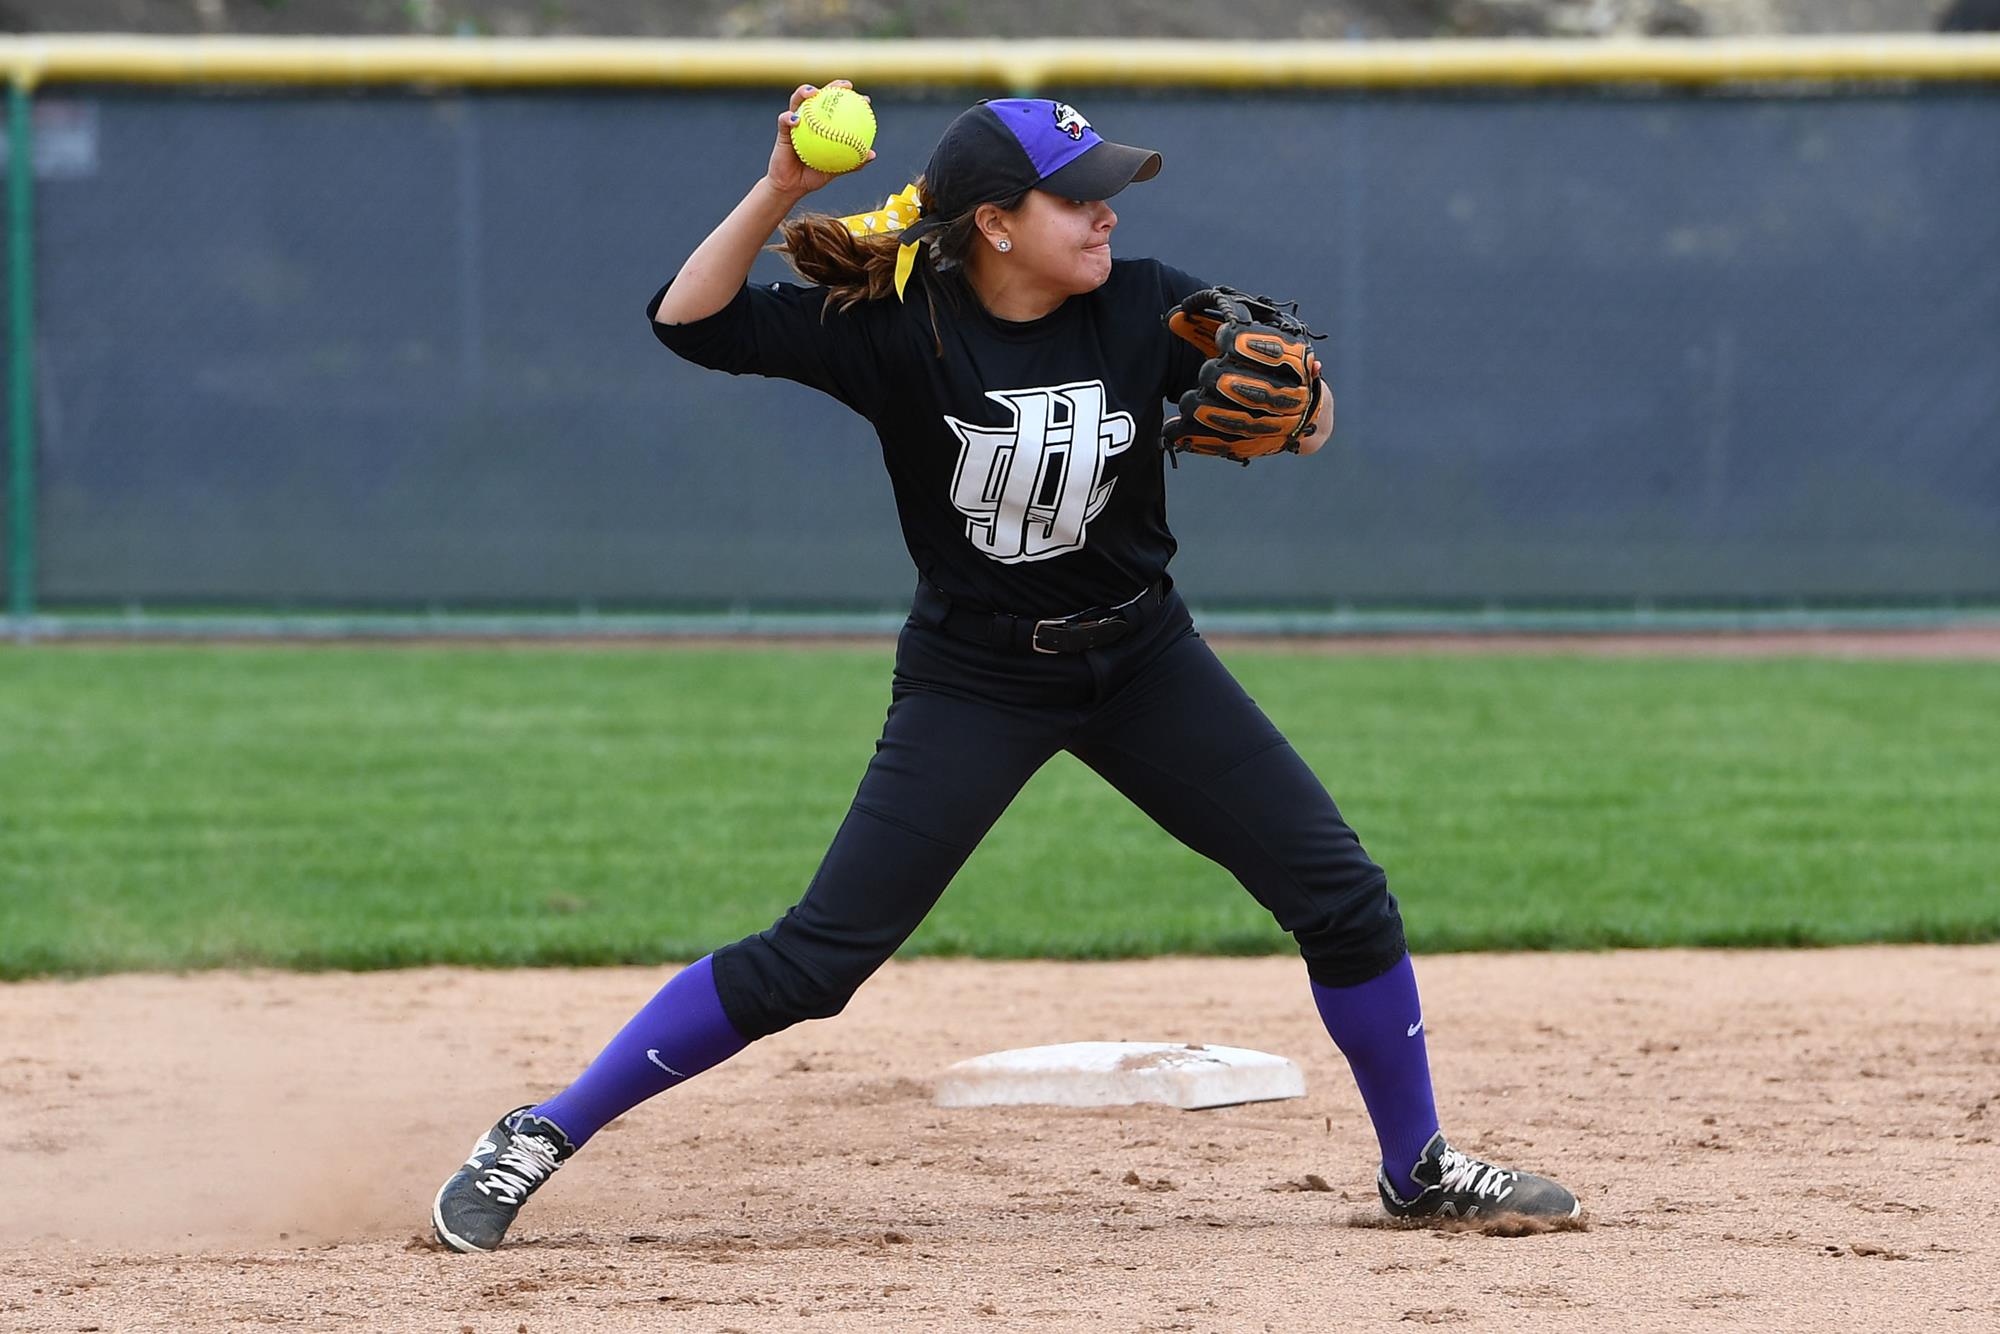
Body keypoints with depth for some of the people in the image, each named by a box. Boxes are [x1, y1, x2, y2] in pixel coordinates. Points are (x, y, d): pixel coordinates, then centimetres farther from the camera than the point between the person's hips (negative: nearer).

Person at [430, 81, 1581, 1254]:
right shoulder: (899, 330, -17)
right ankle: (543, 1138, 0)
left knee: (1342, 894, 0)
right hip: (974, 683, -4)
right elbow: (689, 321, -22)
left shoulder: (1143, 309, -11)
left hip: (1143, 660, 4)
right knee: (816, 958, -11)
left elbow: (1309, 428, -6)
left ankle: (1419, 1169, 19)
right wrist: (780, 190, -34)